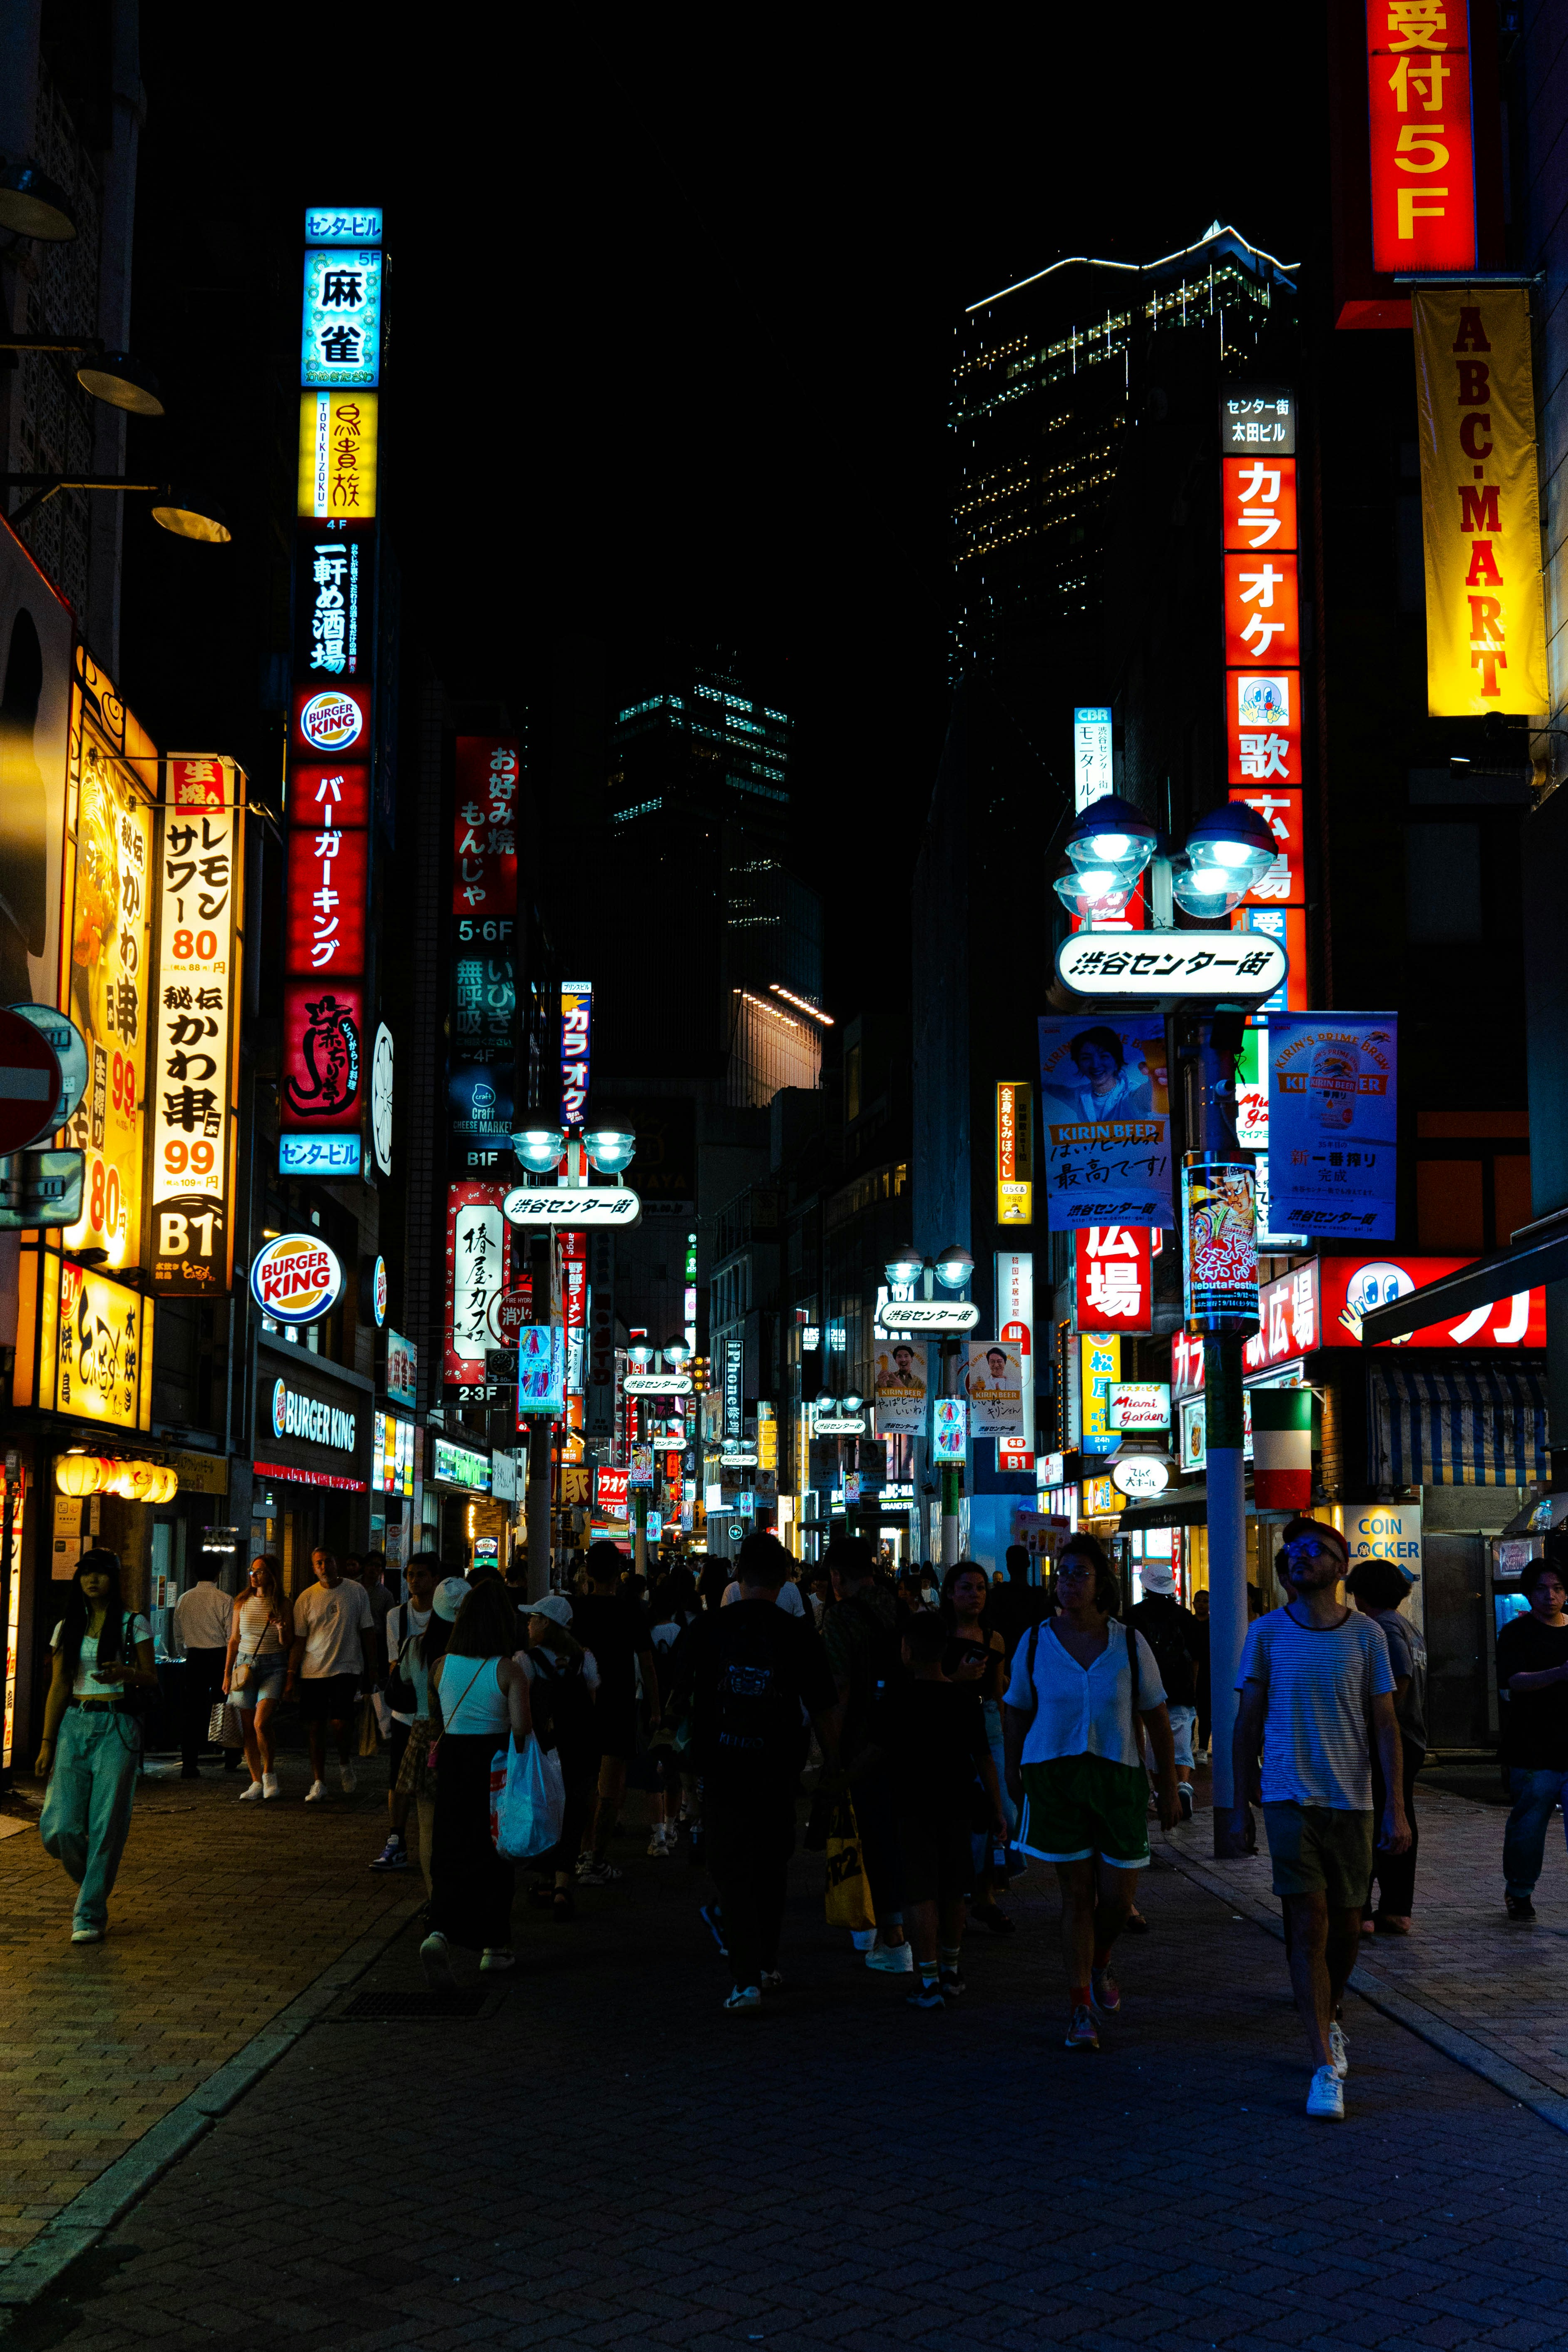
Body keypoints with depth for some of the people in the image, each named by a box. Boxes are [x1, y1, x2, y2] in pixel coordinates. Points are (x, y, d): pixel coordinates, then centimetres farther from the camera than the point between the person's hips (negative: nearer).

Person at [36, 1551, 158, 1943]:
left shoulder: (134, 1625, 2)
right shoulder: (67, 1628, 11)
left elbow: (152, 1680, 3)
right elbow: (58, 1688, 12)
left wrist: (128, 1673, -19)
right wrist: (47, 1743, 7)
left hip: (117, 1727, -3)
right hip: (74, 1725, 3)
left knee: (106, 1826, -7)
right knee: (59, 1828, -5)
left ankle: (91, 1914, 4)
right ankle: (90, 1879, 26)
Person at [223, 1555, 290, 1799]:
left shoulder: (281, 1605, 1)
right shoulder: (242, 1604, 8)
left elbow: (286, 1645, 3)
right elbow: (234, 1640, 14)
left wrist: (282, 1629, -17)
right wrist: (227, 1673, 11)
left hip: (273, 1667, -3)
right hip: (245, 1666, 3)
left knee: (261, 1722, -19)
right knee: (247, 1729, 1)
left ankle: (269, 1773, -1)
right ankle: (257, 1783, 10)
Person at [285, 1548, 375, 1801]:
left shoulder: (356, 1591, 3)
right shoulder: (306, 1598, 4)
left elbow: (368, 1631, 8)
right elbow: (299, 1640, 6)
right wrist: (291, 1676, 1)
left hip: (347, 1668, -2)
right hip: (313, 1671, 2)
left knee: (341, 1722, -16)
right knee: (315, 1728, 2)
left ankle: (345, 1763, 13)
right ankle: (319, 1783, 12)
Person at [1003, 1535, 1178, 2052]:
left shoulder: (1129, 1643, -1)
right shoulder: (1036, 1642, 0)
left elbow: (1157, 1717, 6)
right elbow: (1016, 1710, 12)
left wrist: (1170, 1789, 7)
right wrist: (1014, 1771, 10)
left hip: (1118, 1777, 1)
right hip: (1054, 1776, 0)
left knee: (1118, 1896, 2)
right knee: (1076, 1893, 0)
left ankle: (1099, 1967, 34)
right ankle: (1081, 2010, 10)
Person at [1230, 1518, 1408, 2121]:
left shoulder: (1366, 1635, 1)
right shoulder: (1267, 1633, 1)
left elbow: (1385, 1726, 2)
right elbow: (1248, 1722, 7)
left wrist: (1396, 1810, -4)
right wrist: (1240, 1804, 5)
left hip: (1352, 1801, 1)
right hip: (1290, 1798, -1)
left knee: (1345, 1926, 11)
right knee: (1309, 1928, -8)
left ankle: (1329, 2020, 38)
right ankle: (1326, 2066, -6)